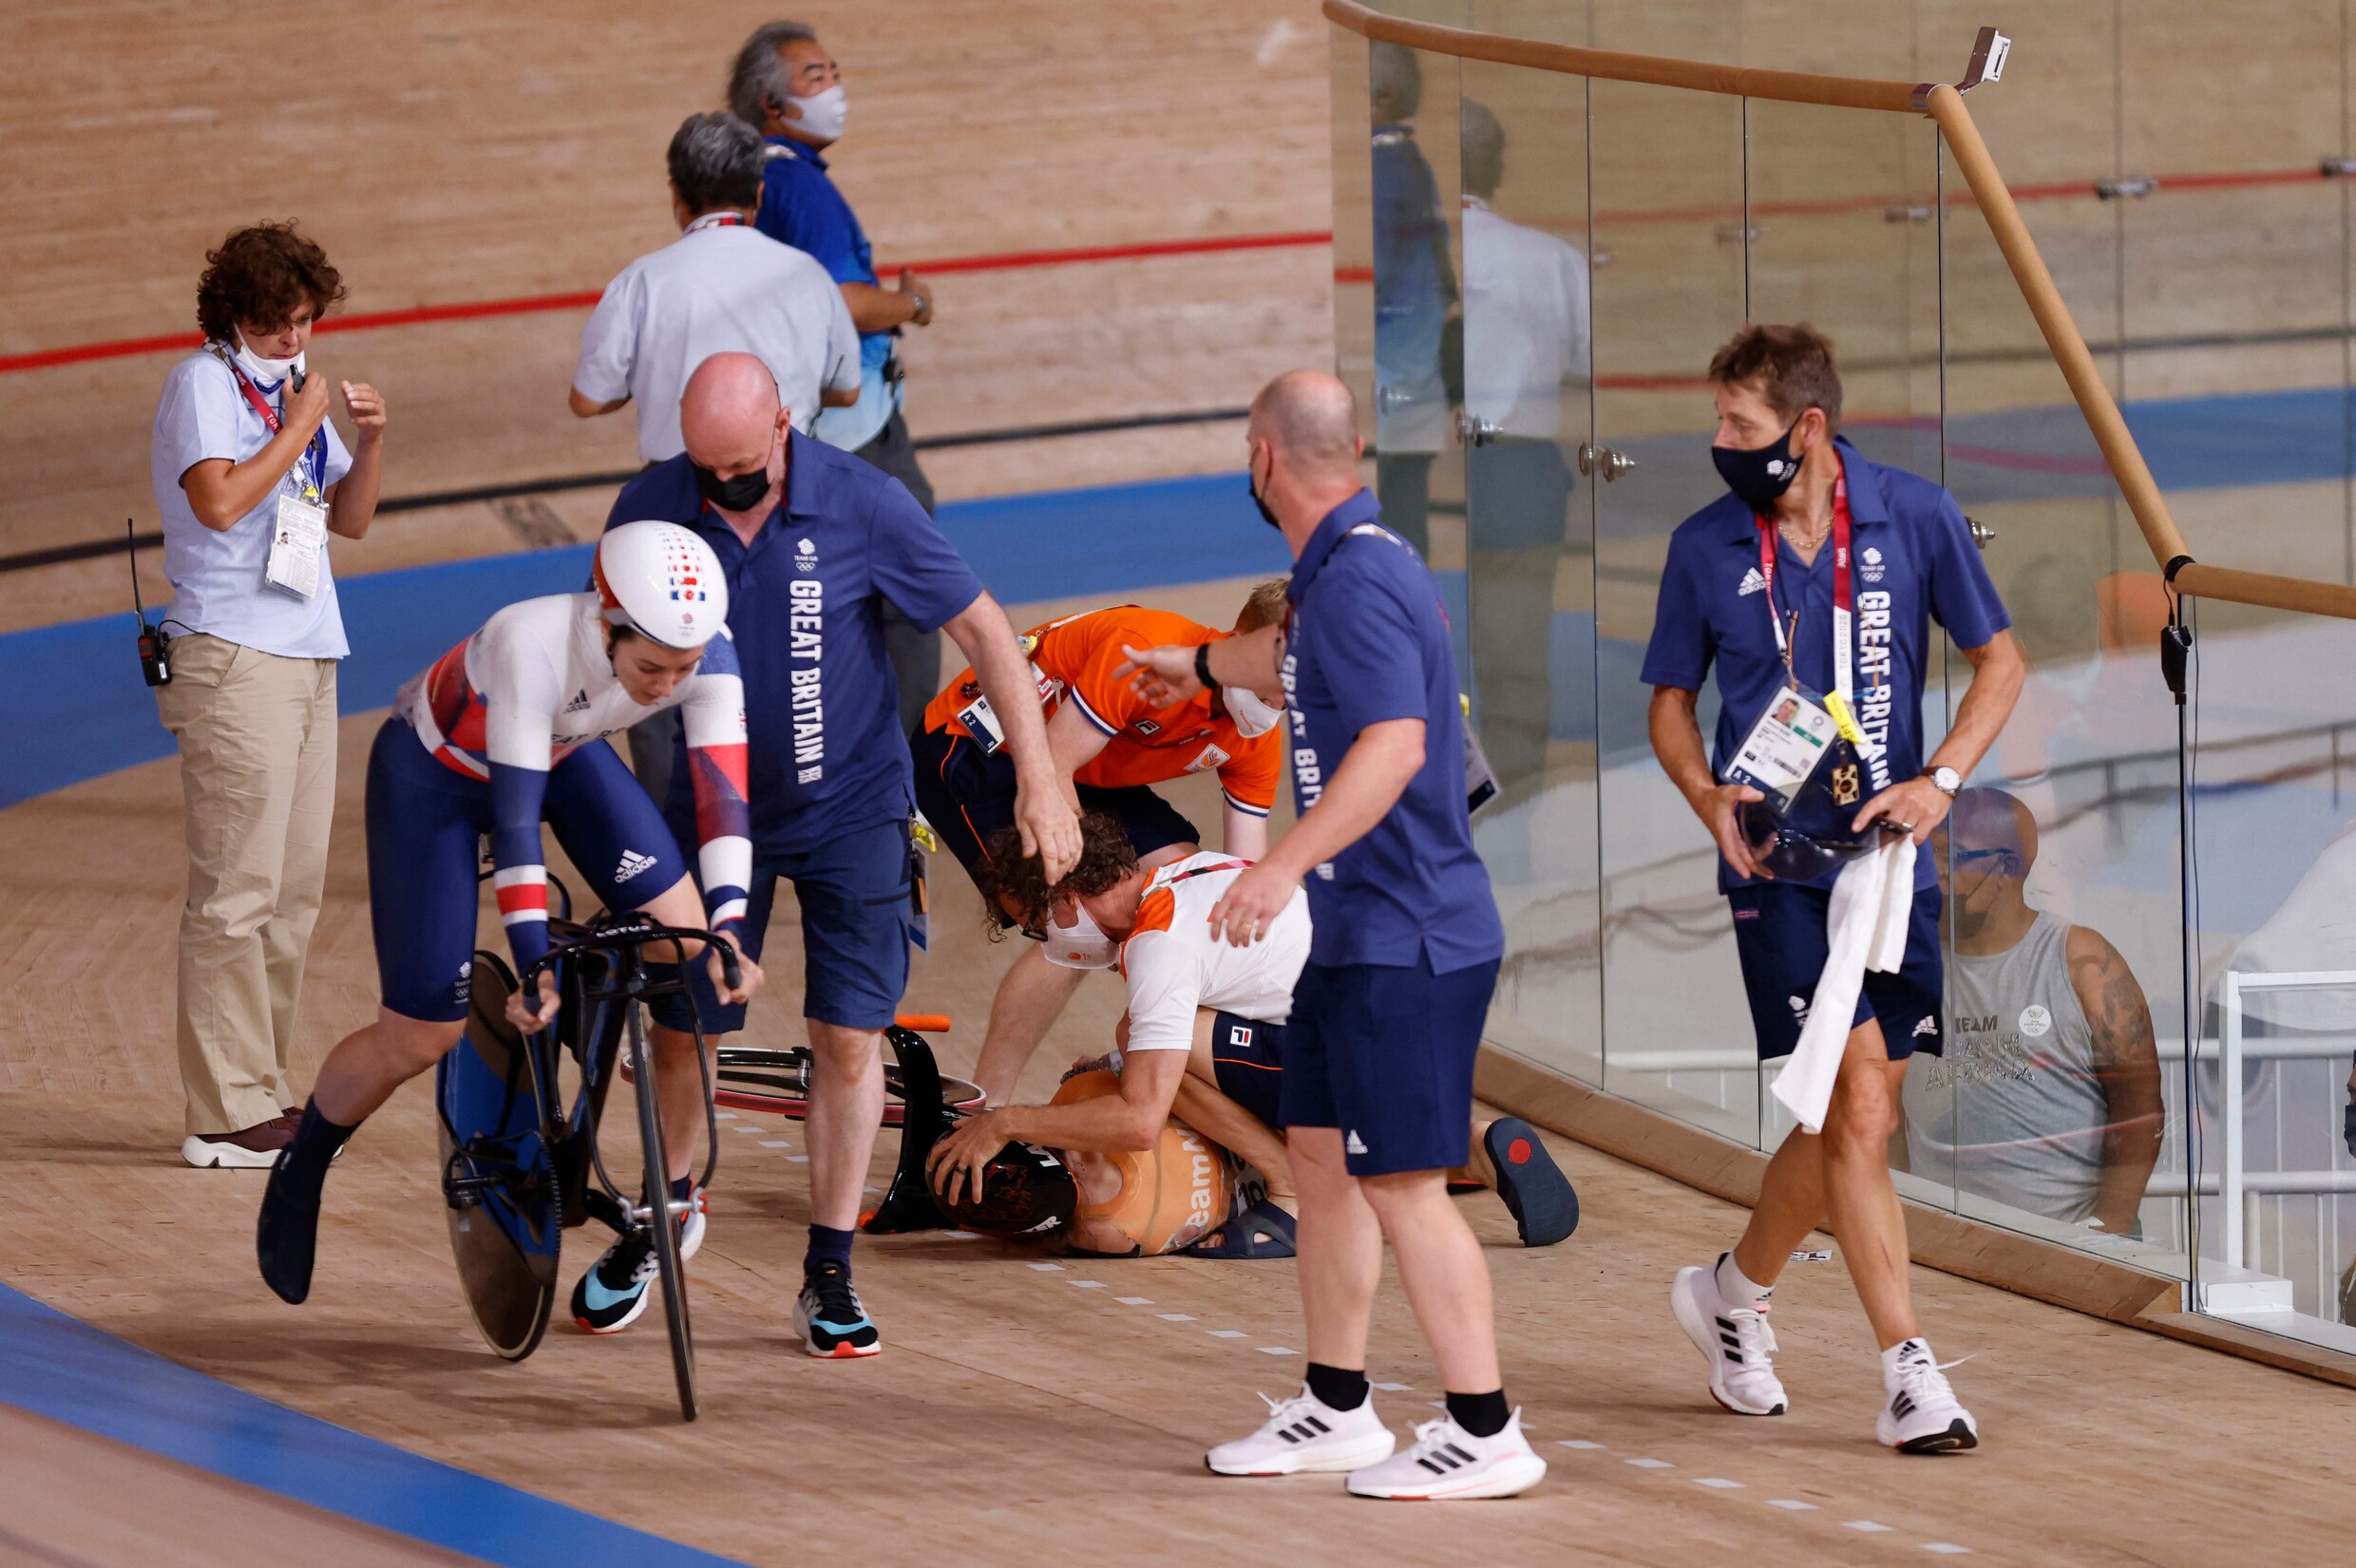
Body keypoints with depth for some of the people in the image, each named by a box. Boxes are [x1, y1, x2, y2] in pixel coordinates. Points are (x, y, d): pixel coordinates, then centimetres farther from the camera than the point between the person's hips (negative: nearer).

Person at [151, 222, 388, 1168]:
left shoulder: (291, 387, 19)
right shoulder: (203, 383, -5)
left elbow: (349, 519, 23)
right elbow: (219, 500, -19)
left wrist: (370, 440, 6)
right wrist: (302, 429, -11)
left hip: (307, 657, 9)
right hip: (233, 657, -9)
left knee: (294, 892, 8)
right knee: (237, 892, -11)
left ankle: (264, 1092, 13)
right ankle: (227, 1115, -12)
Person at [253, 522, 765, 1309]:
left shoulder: (706, 656, -29)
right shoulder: (531, 643, -42)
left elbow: (723, 792, -32)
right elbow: (515, 807, -43)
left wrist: (726, 933, -44)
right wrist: (535, 965, -47)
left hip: (565, 754, 4)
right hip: (434, 773, -4)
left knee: (696, 968, -13)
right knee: (416, 1042, -3)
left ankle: (671, 1203, 3)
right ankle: (300, 1173, 27)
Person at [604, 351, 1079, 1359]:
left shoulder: (863, 505, -17)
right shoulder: (651, 507, -11)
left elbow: (982, 629, -10)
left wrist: (1037, 781, -14)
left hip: (850, 807, -1)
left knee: (848, 1038, -4)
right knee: (681, 1032, 4)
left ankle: (829, 1275, 7)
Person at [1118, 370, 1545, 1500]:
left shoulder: (1360, 578, -18)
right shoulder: (1339, 569, 15)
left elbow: (1394, 742, -30)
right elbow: (1303, 656, 40)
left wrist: (1283, 866, -35)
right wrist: (1199, 665, 59)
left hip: (1406, 940, -11)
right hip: (1354, 935, 11)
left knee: (1402, 1184, -9)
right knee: (1320, 1154, 16)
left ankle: (1486, 1434, -6)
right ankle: (1335, 1408, 25)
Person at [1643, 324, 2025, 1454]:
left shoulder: (1913, 519, -1)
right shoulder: (1705, 548, 0)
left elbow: (1998, 660, 7)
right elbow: (1671, 700, 11)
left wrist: (1938, 782, -7)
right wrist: (1708, 796, -8)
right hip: (1778, 862, -2)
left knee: (1850, 1119, 9)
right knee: (1859, 1105, -13)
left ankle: (1734, 1290, 35)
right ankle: (1908, 1374, -11)